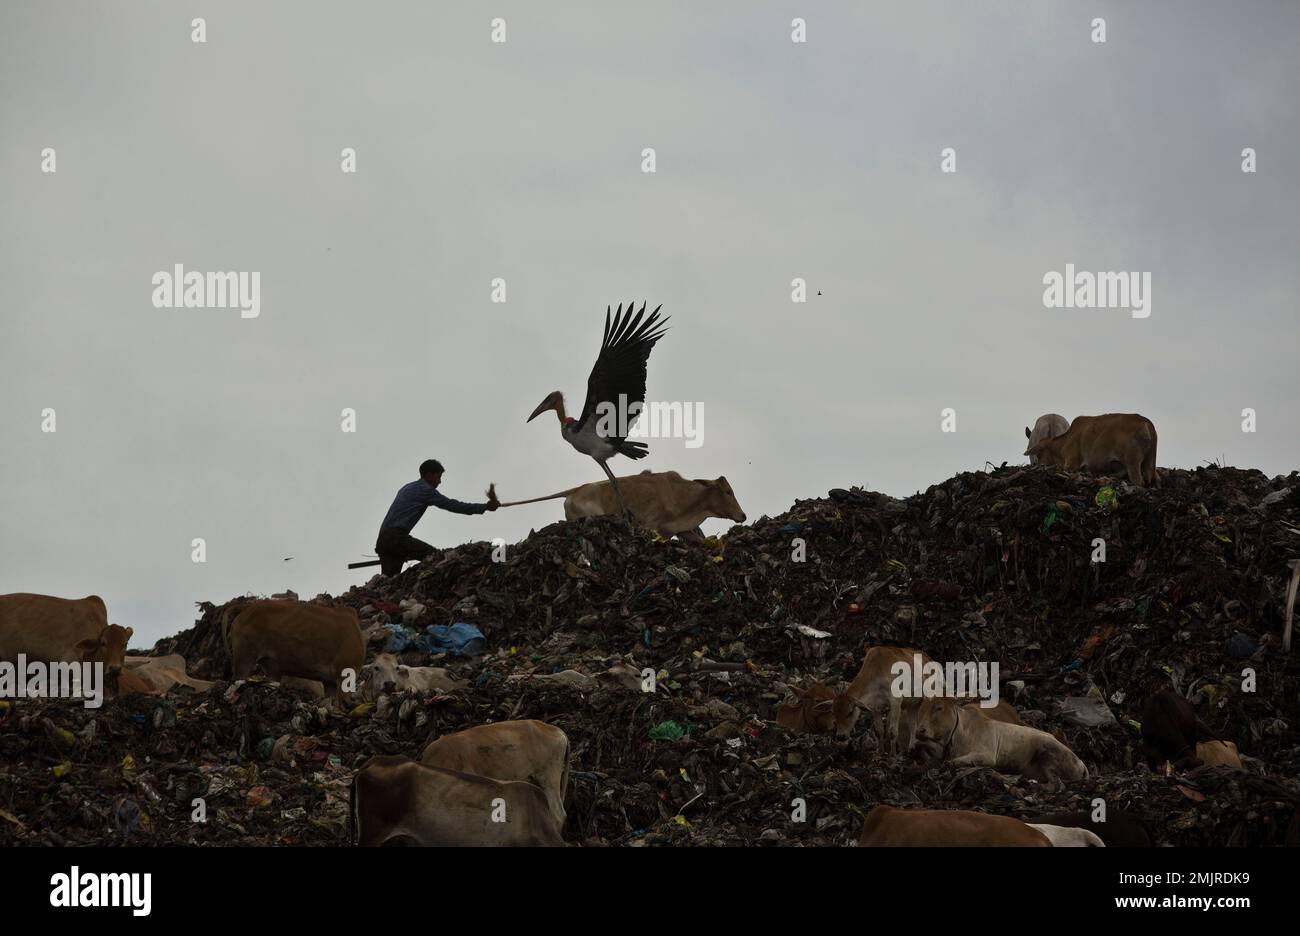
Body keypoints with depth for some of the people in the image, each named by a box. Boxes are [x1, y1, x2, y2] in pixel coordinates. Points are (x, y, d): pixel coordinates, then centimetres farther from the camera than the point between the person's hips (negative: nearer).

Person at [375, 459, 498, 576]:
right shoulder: (426, 490, -1)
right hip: (397, 537, -9)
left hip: (382, 541, 9)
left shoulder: (407, 488, 27)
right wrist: (485, 507, 1)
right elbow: (452, 505, -2)